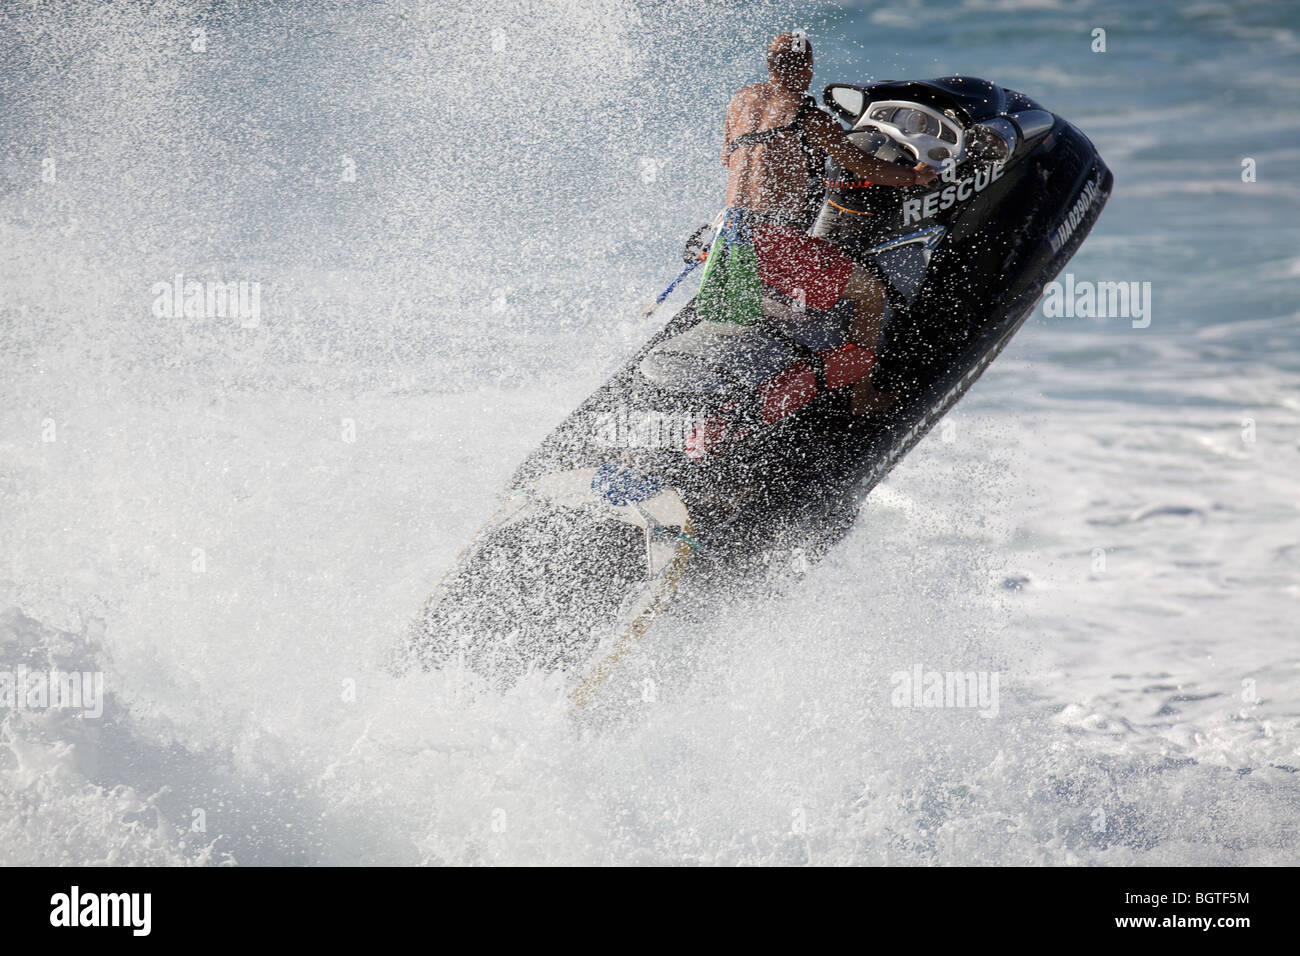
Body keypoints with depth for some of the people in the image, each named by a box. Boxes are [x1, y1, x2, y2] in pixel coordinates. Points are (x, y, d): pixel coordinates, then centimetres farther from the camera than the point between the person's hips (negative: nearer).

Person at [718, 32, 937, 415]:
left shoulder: (742, 100, 12)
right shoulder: (809, 117, -7)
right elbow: (864, 168, -4)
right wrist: (915, 176, 11)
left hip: (732, 229, 7)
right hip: (778, 238, -7)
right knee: (870, 292, 7)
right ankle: (862, 397, 6)